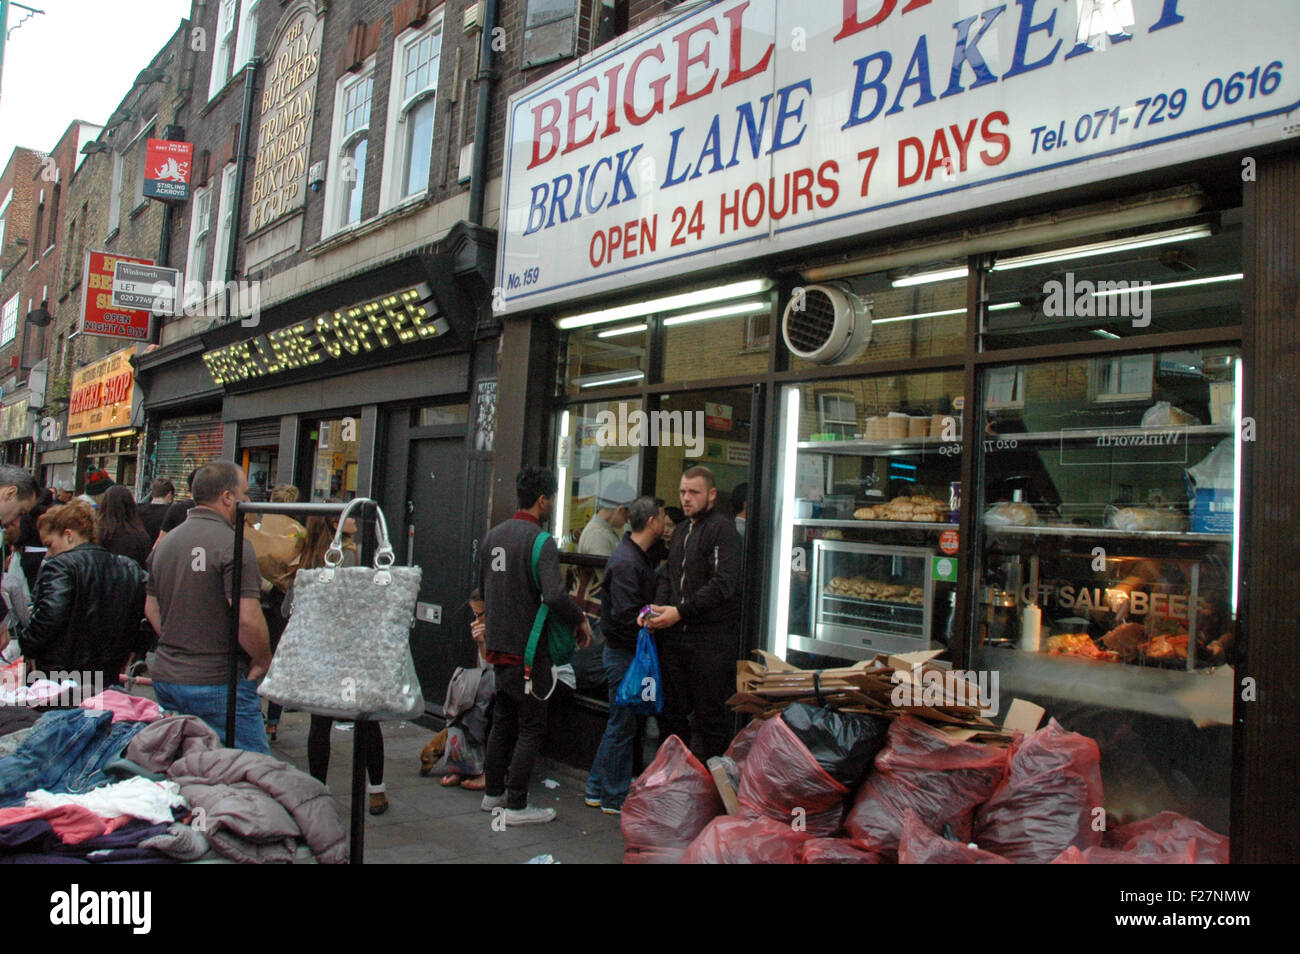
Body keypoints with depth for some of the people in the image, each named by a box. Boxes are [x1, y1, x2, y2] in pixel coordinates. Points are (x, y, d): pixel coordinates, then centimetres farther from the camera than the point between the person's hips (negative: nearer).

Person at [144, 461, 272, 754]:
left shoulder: (164, 543, 10)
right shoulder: (233, 545, -16)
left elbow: (151, 608, 18)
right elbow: (247, 618, -22)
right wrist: (263, 661, -7)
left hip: (165, 675, 8)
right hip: (218, 682, -8)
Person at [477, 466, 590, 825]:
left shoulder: (493, 535, 7)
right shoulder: (540, 541, -17)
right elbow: (555, 596, -28)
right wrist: (580, 620, -12)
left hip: (498, 644, 8)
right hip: (528, 647, -8)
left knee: (503, 720, 19)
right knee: (531, 727, 2)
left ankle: (493, 793, 28)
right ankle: (516, 806, 6)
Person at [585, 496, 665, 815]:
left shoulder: (640, 557, 12)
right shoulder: (626, 562, -20)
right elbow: (626, 615, -26)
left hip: (629, 653, 10)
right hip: (623, 653, -10)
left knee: (620, 723, 17)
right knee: (622, 725, 0)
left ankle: (597, 789, 28)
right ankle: (615, 798, 12)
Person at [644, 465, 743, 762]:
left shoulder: (722, 529, -8)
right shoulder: (681, 532, 19)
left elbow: (723, 584, -18)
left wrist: (680, 612, -20)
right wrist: (656, 610, 3)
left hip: (710, 640, -8)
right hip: (675, 637, 8)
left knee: (709, 718, 1)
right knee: (671, 714, 14)